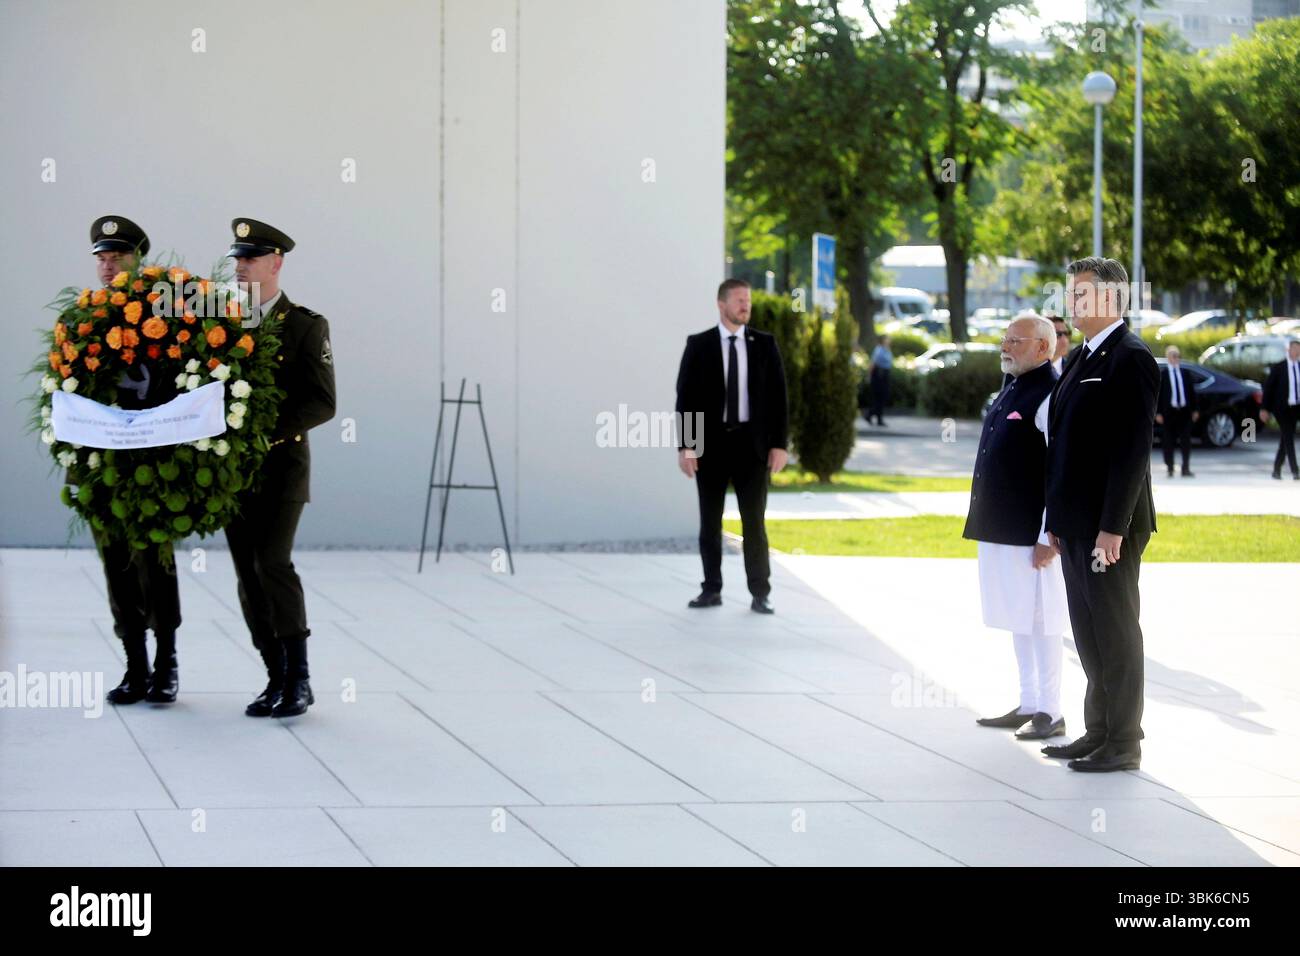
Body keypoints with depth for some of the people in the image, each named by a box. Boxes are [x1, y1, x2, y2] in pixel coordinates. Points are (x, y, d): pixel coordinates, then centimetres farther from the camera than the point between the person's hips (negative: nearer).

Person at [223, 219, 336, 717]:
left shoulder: (307, 326, -2)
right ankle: (277, 680, 11)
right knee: (248, 577, 3)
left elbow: (322, 403, -8)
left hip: (281, 466, -5)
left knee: (272, 562, -18)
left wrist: (267, 430, -18)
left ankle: (299, 678, -10)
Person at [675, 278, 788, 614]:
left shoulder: (765, 344, 3)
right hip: (711, 442, 0)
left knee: (754, 521, -1)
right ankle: (711, 590, 14)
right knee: (710, 521, 6)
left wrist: (779, 444, -5)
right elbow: (685, 397, -2)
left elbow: (778, 395, 2)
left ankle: (759, 594, 4)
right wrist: (685, 446, -8)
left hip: (752, 442, 0)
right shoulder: (698, 345, -1)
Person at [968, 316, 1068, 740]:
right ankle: (1028, 705, 24)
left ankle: (1050, 713, 6)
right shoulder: (1010, 391, 15)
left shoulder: (1050, 398, -15)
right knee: (1018, 620, 15)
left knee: (1040, 621, -2)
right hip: (1001, 531, 9)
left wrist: (1049, 538, -20)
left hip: (1032, 536, -9)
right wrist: (984, 523, 20)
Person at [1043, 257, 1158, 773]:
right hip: (1076, 522, 9)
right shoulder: (1081, 358, 15)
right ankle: (1098, 733, 22)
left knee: (1115, 629, -3)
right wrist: (1057, 518, 15)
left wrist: (1112, 527, -22)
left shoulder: (1131, 359, -13)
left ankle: (1123, 744, 4)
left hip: (1109, 524, -9)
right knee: (1088, 632, 14)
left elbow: (1133, 448, -19)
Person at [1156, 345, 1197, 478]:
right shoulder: (1162, 374, -2)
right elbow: (1158, 394, -3)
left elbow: (1191, 391, 12)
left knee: (1186, 441, 2)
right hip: (1169, 411, -3)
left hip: (1184, 411, 3)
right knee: (1168, 442, 2)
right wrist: (1158, 413, -8)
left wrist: (1194, 410, 8)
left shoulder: (1185, 373, 9)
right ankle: (1170, 468, 11)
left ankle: (1186, 468, 6)